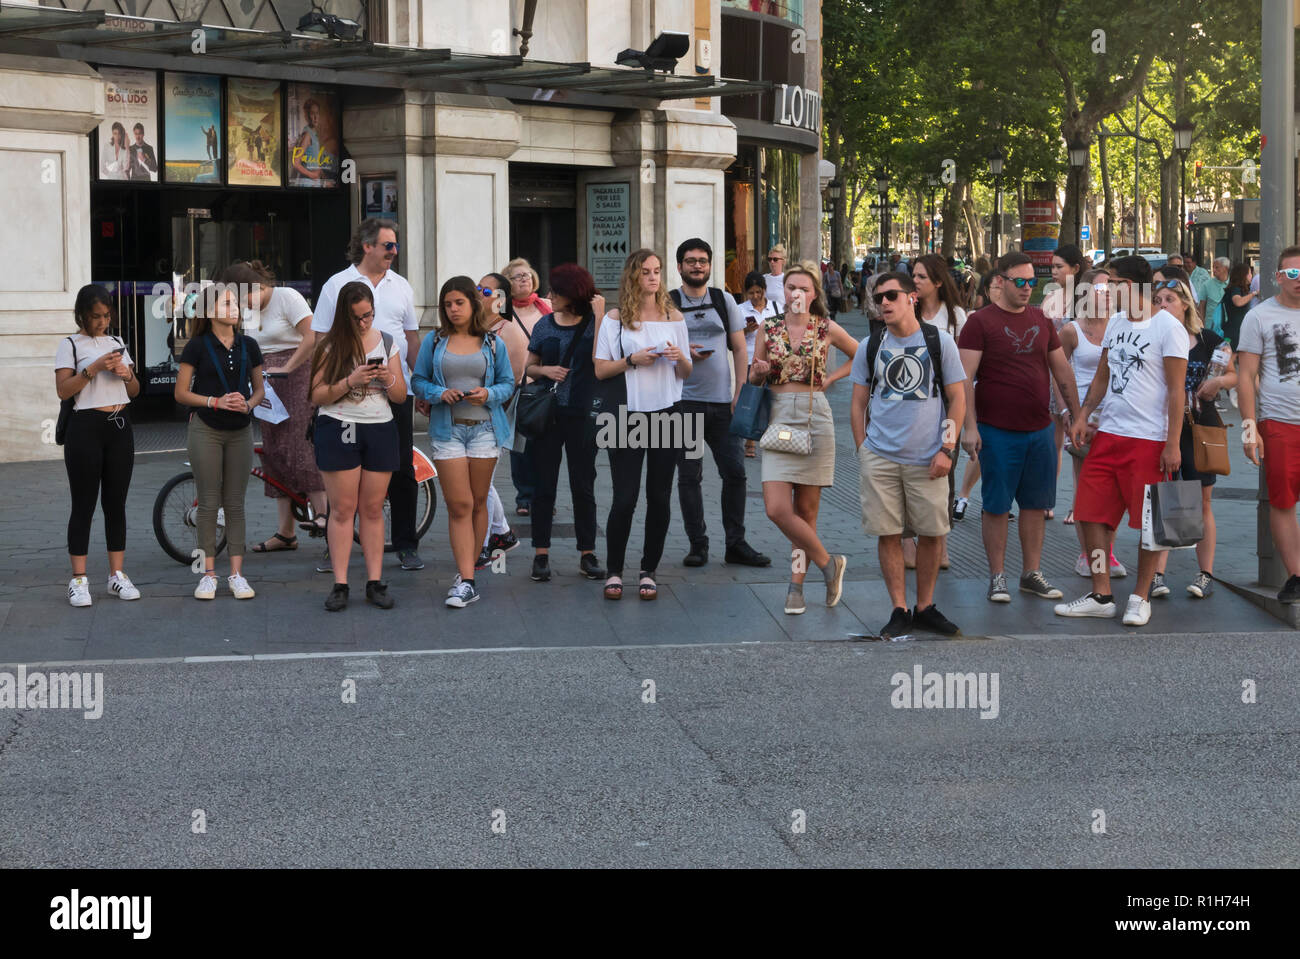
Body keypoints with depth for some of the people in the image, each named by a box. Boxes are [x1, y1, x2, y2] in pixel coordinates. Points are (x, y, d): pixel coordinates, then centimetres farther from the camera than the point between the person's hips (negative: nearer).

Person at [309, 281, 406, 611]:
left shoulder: (388, 343, 8)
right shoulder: (331, 346, -1)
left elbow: (401, 397, 11)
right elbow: (317, 395, -7)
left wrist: (389, 380, -11)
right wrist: (350, 381, -20)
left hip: (380, 431, 3)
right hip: (338, 431, -3)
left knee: (373, 508, 4)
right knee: (342, 509, -2)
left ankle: (375, 582, 7)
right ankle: (340, 585, 0)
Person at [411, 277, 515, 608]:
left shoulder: (493, 344, 6)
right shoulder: (434, 342, 6)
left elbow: (508, 383, 8)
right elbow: (418, 381, 7)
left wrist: (489, 394, -13)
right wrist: (439, 393, -12)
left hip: (484, 428, 1)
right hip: (448, 431, -1)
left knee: (478, 502, 6)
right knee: (459, 505, -8)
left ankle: (467, 573, 18)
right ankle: (467, 581, -11)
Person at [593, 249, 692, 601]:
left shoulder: (673, 318, 8)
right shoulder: (615, 318, 1)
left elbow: (687, 373, 12)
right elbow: (600, 370, -2)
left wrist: (680, 357, -10)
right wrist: (633, 360, -16)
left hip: (667, 414, 3)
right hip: (628, 414, -2)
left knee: (659, 497, 4)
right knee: (625, 498, -5)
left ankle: (648, 571, 13)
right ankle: (614, 572, 7)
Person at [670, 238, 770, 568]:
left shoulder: (724, 301, 11)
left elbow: (739, 349, 10)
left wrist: (740, 393, 1)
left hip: (722, 403, 2)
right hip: (684, 401, -2)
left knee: (735, 472, -1)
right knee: (689, 476, 0)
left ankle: (736, 544, 8)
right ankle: (698, 544, 8)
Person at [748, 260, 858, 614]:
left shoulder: (827, 329, 4)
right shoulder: (769, 328, 7)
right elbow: (753, 379, 15)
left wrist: (830, 378, 6)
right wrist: (759, 372, -8)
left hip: (815, 418, -1)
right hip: (778, 418, 1)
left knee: (806, 511, 1)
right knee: (777, 509, -11)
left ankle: (797, 584, 14)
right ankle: (828, 564, 5)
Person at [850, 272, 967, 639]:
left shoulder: (939, 340, 2)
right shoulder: (870, 347, 7)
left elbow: (957, 399, 3)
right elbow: (858, 404, 12)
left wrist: (947, 449, -5)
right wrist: (863, 451, 3)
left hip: (928, 460, -1)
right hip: (880, 457, 1)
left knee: (931, 533, 3)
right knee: (888, 534, 0)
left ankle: (925, 608, 17)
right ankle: (899, 611, 9)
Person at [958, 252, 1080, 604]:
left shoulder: (1041, 320, 11)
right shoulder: (980, 321, -6)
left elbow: (1062, 371, 17)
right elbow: (965, 377, -11)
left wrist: (1078, 416, 15)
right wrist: (970, 426, -17)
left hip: (1039, 429, 5)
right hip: (997, 430, -5)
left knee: (1036, 502, 10)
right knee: (996, 505, 2)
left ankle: (1032, 573, 20)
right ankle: (997, 577, 10)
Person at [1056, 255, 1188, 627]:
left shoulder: (1168, 328, -8)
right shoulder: (1115, 323, 13)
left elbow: (1176, 390, -10)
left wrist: (1173, 444, -14)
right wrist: (1083, 416, 10)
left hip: (1149, 439, -7)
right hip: (1109, 433, 7)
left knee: (1149, 522, 1)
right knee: (1091, 514, 4)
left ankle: (1140, 598, 12)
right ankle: (1101, 596, 12)